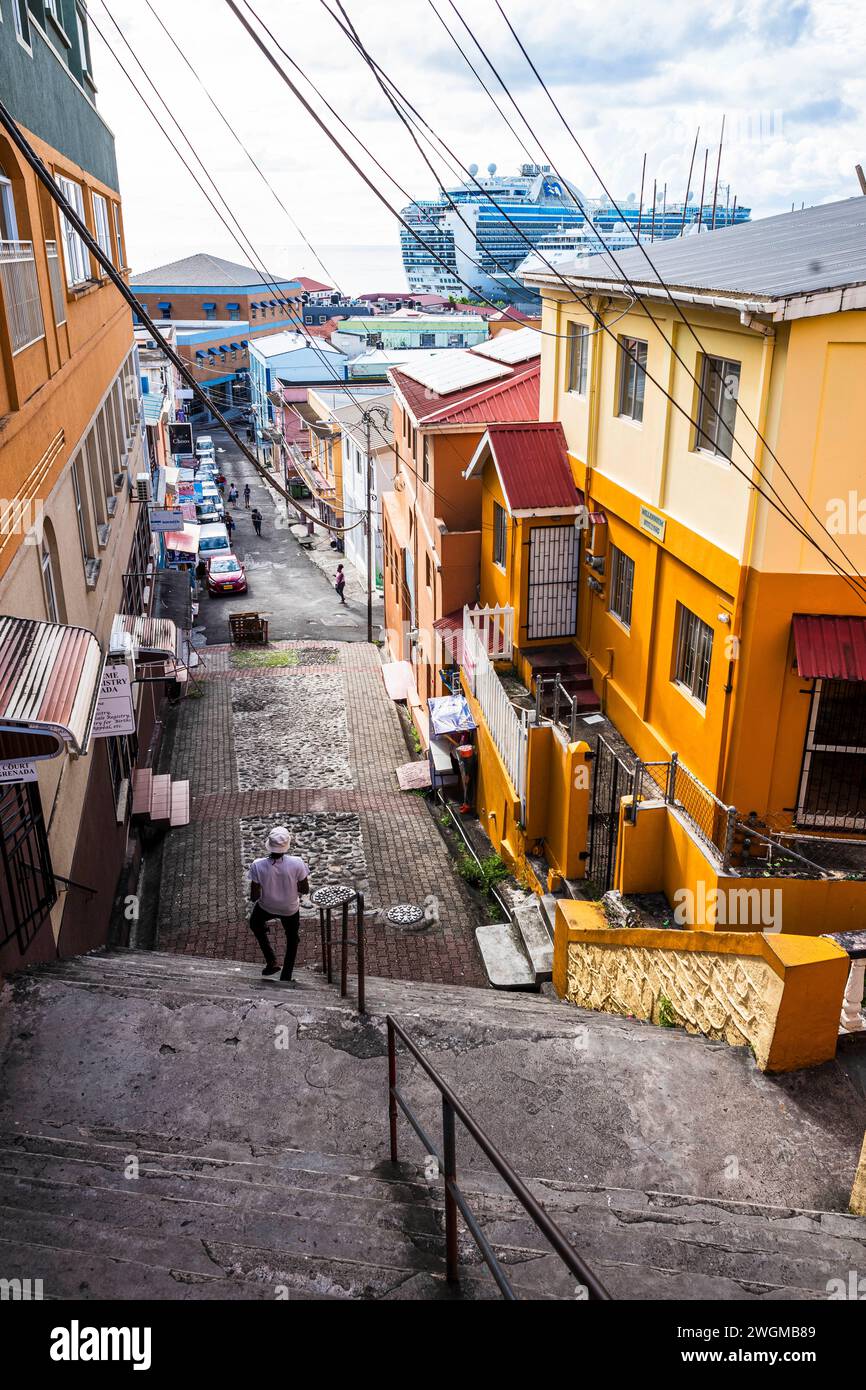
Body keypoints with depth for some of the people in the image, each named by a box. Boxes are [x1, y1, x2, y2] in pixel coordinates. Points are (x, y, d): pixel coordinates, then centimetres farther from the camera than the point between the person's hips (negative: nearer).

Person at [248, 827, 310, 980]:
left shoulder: (258, 865, -31)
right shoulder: (296, 863, -31)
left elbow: (254, 897, -20)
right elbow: (305, 889, -16)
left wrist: (254, 899, 4)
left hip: (267, 907, 0)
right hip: (291, 909, 0)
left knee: (255, 924, 35)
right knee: (292, 939, 29)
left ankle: (271, 961, 28)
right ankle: (286, 977, 41)